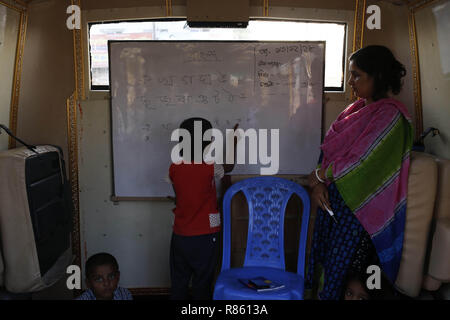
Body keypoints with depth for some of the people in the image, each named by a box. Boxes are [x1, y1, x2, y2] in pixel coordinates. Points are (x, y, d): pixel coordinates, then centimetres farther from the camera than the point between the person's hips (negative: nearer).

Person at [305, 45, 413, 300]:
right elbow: (330, 149, 8)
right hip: (333, 197, 7)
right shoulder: (356, 109, 10)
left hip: (357, 206, -7)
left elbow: (360, 162, -20)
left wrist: (319, 175, -9)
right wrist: (319, 183, -6)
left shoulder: (389, 115, -15)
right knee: (322, 257, 15)